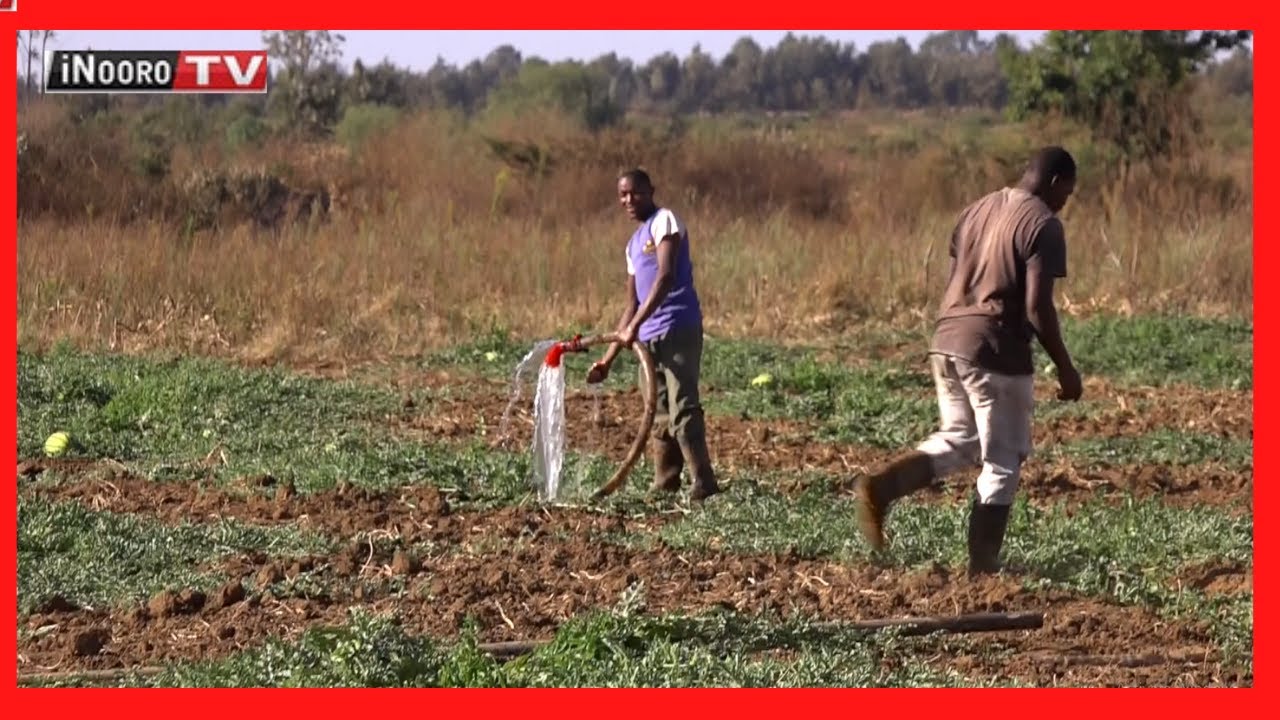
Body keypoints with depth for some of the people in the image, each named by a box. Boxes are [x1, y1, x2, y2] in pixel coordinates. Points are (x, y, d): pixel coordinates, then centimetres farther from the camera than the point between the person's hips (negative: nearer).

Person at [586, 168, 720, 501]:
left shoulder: (664, 221, -3)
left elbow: (666, 276, -17)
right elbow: (632, 306, 24)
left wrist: (636, 325, -24)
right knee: (660, 416, 9)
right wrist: (608, 359, 21)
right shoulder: (634, 244, 22)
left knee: (682, 410, -15)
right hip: (649, 338, 9)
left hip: (678, 331, -9)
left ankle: (704, 483, -17)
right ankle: (665, 484, 13)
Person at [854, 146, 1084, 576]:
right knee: (1002, 461, 5)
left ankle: (880, 487, 0)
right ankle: (983, 567, 8)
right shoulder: (1043, 224, -9)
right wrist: (1065, 368, -7)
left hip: (947, 340, 7)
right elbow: (1037, 307, -15)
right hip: (995, 350, -7)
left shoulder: (978, 210, 14)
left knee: (957, 443, 21)